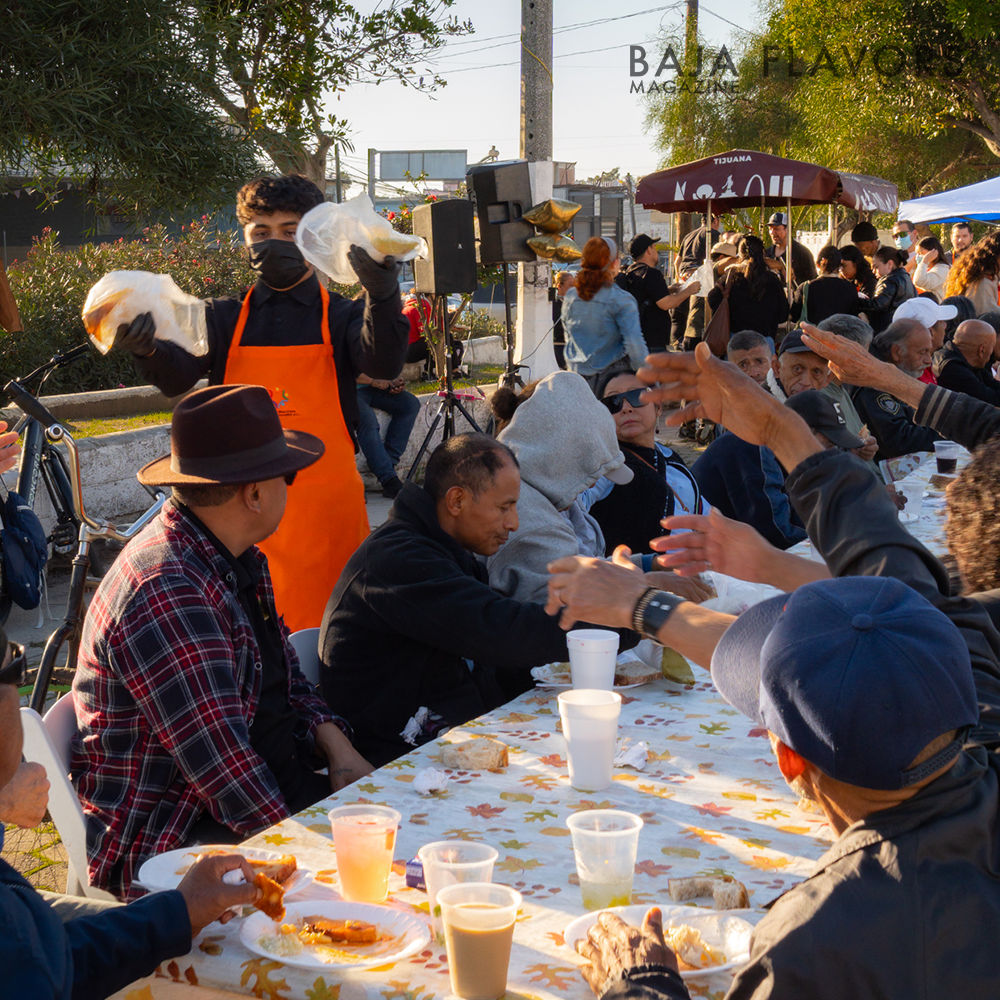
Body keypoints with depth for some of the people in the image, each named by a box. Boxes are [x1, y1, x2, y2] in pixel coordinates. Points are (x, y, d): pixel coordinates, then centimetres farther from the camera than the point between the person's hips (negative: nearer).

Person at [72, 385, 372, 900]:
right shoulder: (168, 592, -24)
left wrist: (337, 748, 2)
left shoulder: (238, 559, 9)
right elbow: (219, 760, -26)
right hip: (166, 840, -10)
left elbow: (283, 676, 19)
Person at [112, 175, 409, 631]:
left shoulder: (341, 316, 6)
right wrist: (147, 348, -31)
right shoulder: (224, 318, 10)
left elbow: (382, 363, -14)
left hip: (326, 511, -1)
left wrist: (381, 293, -34)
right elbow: (178, 374, -8)